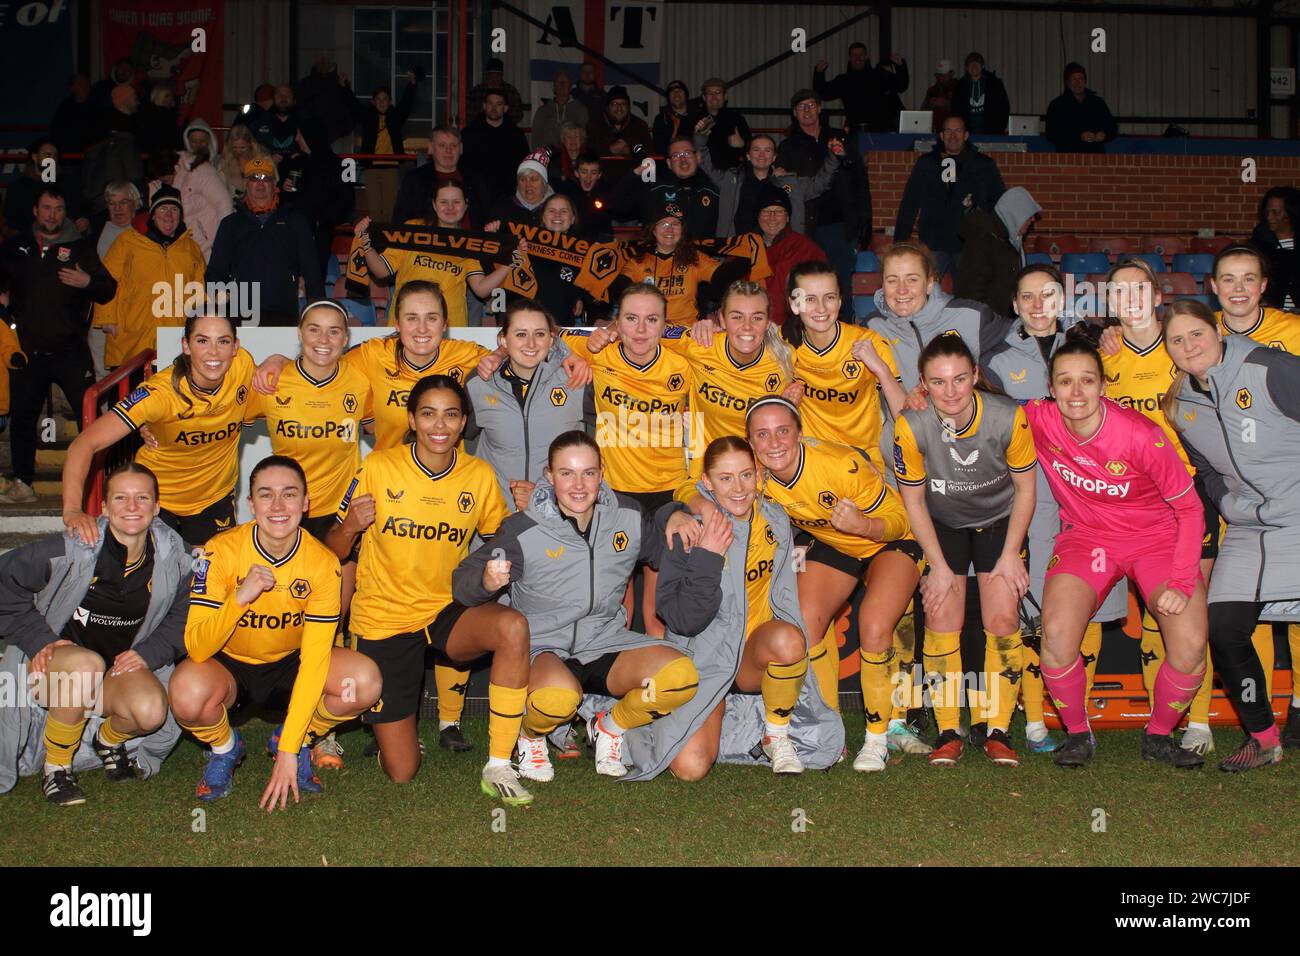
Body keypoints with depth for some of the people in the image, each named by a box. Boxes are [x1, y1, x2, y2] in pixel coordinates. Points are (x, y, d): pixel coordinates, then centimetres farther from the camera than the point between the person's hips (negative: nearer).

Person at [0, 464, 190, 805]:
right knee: (86, 663, -40)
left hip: (122, 664, 3)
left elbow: (182, 619, 6)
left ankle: (109, 740, 8)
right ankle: (55, 769, -18)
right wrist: (39, 640, -14)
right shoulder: (71, 550, -16)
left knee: (152, 710, -32)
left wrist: (147, 653, -12)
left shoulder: (172, 557, -5)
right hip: (52, 663, -2)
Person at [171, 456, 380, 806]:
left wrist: (288, 751, -27)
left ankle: (297, 743, 4)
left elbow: (314, 659, -21)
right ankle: (224, 748, 1)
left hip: (290, 663, 1)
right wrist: (240, 598, -44)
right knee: (187, 694, -36)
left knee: (365, 682, -26)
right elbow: (196, 648, -26)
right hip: (229, 663, -1)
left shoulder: (323, 563, -19)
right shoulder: (221, 551, -22)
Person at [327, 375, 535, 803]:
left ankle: (498, 768, -24)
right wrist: (349, 528, -26)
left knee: (513, 626, -35)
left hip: (445, 612, 2)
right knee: (401, 773, -1)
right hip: (383, 619, -2)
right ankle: (383, 717, 36)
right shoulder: (379, 467, -10)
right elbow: (335, 551, -3)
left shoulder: (480, 476, -3)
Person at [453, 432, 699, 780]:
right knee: (558, 697, -41)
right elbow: (461, 584, -6)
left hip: (605, 642, 4)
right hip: (543, 645, -4)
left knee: (681, 675, -25)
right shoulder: (523, 530, -11)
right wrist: (487, 581, -30)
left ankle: (610, 728, 8)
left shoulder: (629, 517, 0)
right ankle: (531, 734, 1)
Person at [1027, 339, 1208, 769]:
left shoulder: (1140, 435, -23)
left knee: (1191, 646, -22)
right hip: (1086, 535, 1)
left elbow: (1190, 508, -12)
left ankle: (1158, 736, 8)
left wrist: (1181, 583, -20)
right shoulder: (1038, 420, -15)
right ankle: (1077, 734, 3)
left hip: (1157, 535, -1)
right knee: (1057, 635, -26)